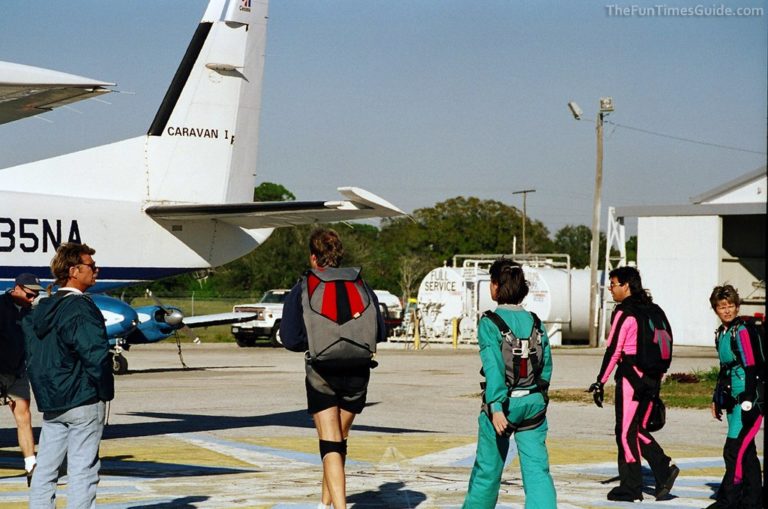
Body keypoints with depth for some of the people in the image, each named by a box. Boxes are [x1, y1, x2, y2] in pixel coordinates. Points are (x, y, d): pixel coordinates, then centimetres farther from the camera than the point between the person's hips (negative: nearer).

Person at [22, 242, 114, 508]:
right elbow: (96, 354, -21)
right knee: (82, 470, -4)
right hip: (83, 400, -8)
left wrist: (43, 391, 16)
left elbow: (32, 354, 15)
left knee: (45, 468, 10)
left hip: (50, 403, 8)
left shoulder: (41, 309, 12)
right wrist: (104, 391, -9)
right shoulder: (81, 308, -14)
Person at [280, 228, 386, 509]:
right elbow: (380, 332, 7)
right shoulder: (361, 286, 7)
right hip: (357, 374, 3)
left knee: (330, 446, -4)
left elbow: (289, 338, -7)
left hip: (322, 374, -3)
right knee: (340, 439, 19)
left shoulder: (303, 288, -1)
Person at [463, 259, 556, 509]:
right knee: (537, 469, -1)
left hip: (504, 403, -3)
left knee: (487, 469, 13)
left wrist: (496, 407, -22)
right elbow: (546, 367, 7)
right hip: (534, 403, 3)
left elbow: (494, 367, -18)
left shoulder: (490, 323, -9)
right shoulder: (535, 322, 5)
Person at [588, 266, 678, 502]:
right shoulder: (654, 311, 12)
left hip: (630, 376, -7)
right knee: (638, 429, 17)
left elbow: (614, 350, -14)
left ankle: (631, 488, 4)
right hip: (652, 379, 7)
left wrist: (600, 382, -11)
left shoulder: (624, 312, -11)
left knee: (625, 432, 1)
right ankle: (665, 467, 1)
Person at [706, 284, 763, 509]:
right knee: (747, 451, 12)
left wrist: (748, 402, -19)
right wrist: (717, 399, 26)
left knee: (734, 451, -11)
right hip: (733, 400, 9)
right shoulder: (721, 333, 15)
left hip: (749, 400, -9)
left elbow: (751, 368, -16)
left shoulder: (743, 332, -12)